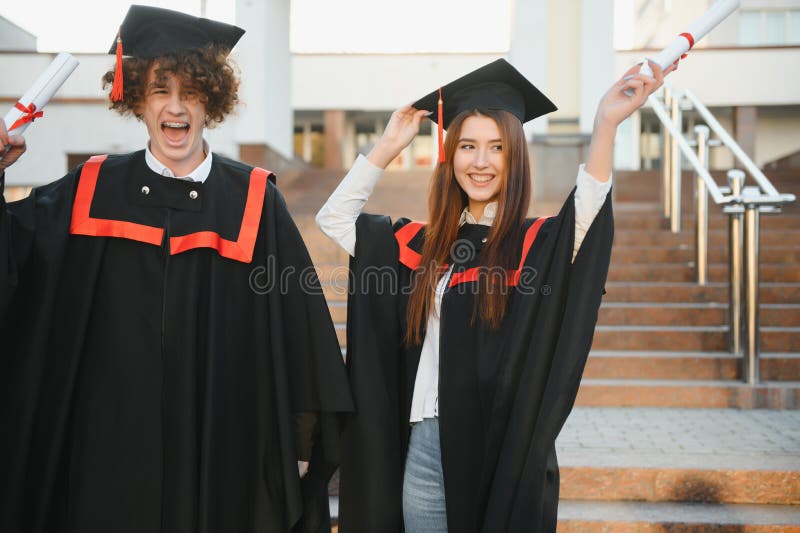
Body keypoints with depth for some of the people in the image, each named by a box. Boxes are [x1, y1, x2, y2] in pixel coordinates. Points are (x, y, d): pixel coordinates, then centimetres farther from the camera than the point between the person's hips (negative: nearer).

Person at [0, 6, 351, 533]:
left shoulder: (253, 202, -2)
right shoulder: (92, 191, 3)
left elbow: (298, 331, -1)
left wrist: (301, 440, 0)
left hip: (221, 447, -1)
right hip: (109, 448, 1)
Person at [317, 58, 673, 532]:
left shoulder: (538, 245, -6)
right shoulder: (424, 244, 7)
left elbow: (586, 214, -28)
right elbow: (335, 218, 14)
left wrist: (606, 124, -42)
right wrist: (389, 146, 7)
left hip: (506, 455, -4)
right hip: (426, 450, 4)